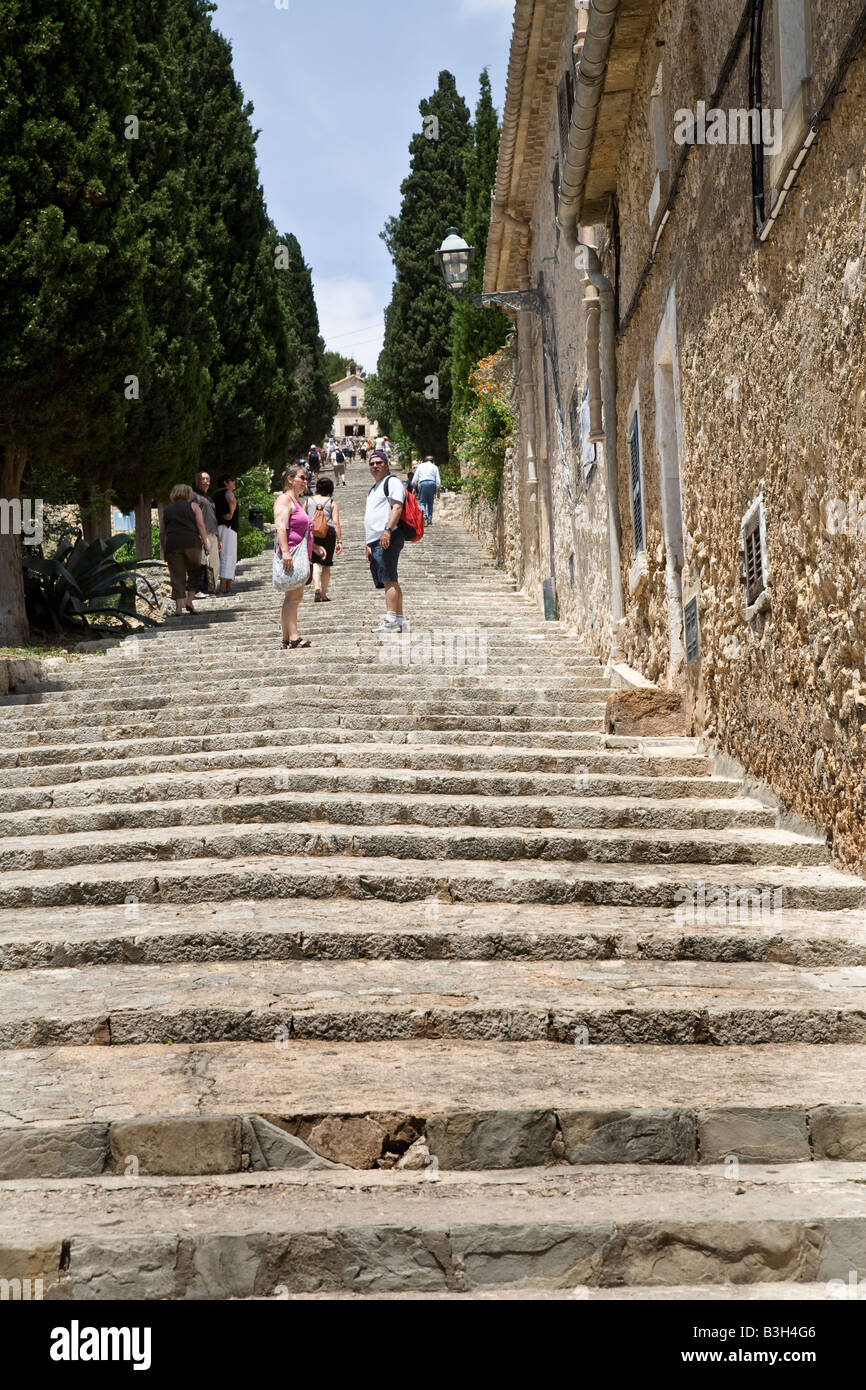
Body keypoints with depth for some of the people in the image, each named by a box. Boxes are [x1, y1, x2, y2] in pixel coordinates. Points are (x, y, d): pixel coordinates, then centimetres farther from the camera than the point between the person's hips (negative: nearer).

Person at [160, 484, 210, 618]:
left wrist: (164, 551, 18)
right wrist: (205, 543, 1)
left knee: (177, 577, 2)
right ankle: (189, 601, 0)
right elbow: (200, 525, -2)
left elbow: (162, 533, 14)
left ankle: (179, 607, -4)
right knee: (194, 572, 12)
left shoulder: (166, 510, 18)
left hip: (172, 546, 2)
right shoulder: (193, 506, 10)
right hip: (192, 543, -2)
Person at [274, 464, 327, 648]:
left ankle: (287, 640, 9)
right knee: (293, 596, -15)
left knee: (295, 597, 8)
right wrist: (285, 551, -29)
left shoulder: (297, 501, 25)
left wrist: (314, 547, 27)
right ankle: (294, 638, -21)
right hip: (291, 556, -10)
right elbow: (281, 527, -19)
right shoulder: (284, 500, -6)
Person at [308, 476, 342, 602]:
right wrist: (339, 541, -2)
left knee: (316, 563, -4)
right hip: (328, 532, -1)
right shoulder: (332, 503, 2)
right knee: (327, 565, 10)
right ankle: (324, 595, 13)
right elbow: (336, 523, -4)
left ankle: (317, 588, -27)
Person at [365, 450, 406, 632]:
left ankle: (391, 620, -21)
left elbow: (397, 507, -15)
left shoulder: (392, 482, -1)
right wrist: (369, 545, 23)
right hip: (375, 541, 10)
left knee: (388, 580, -15)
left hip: (387, 539, -10)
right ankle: (399, 620, 8)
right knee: (389, 581, 7)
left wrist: (387, 530, -26)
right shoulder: (373, 488, 28)